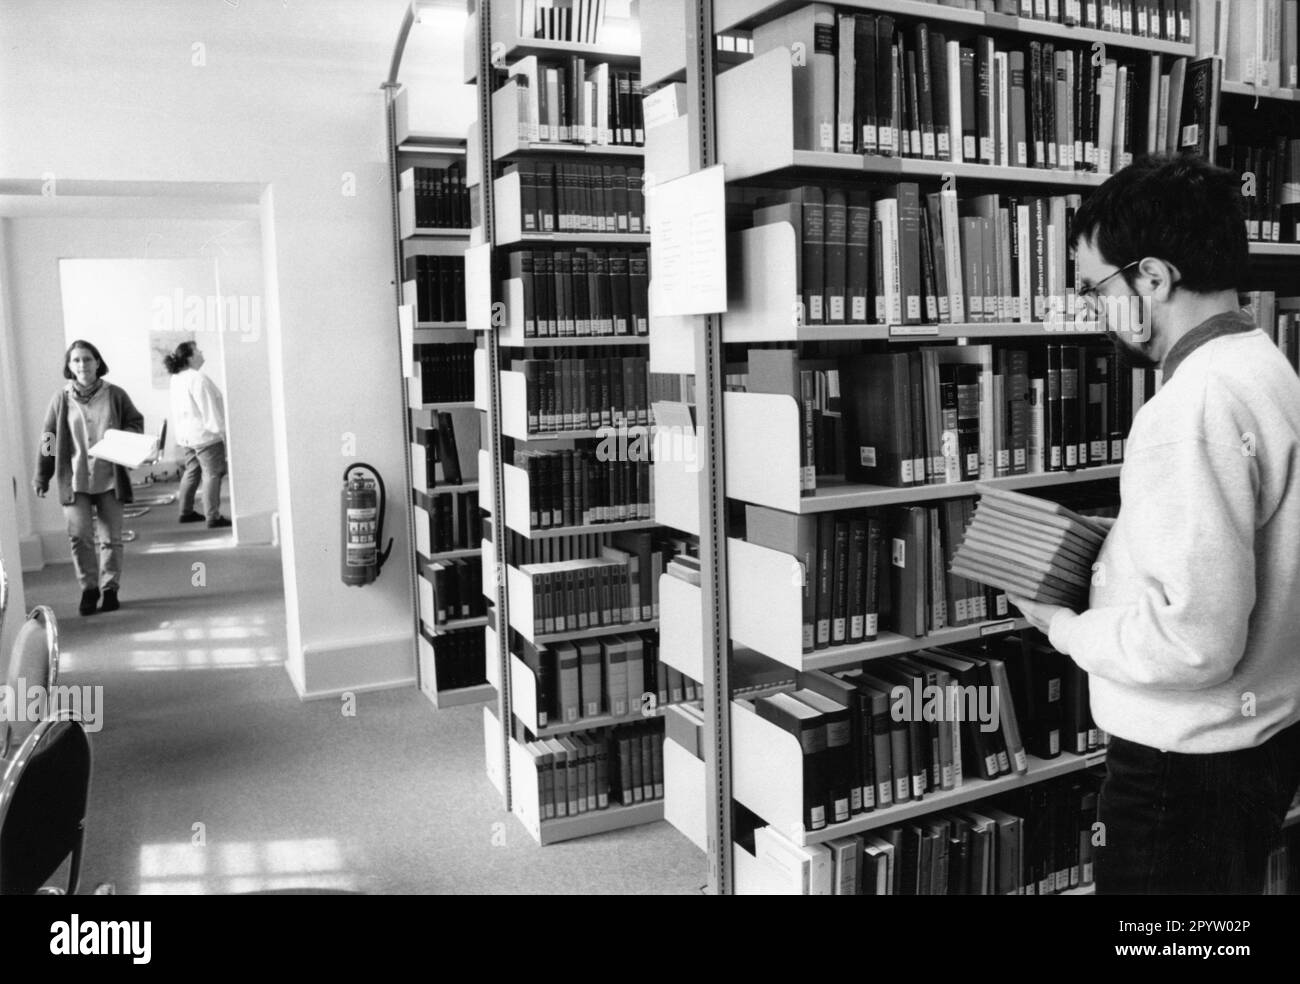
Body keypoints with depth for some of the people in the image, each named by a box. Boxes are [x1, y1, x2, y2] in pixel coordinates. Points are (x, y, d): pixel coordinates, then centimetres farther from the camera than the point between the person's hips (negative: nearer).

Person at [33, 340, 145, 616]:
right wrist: (42, 476, 7)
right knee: (79, 536, -7)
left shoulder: (115, 395, 1)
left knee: (111, 537, 6)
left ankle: (110, 589, 19)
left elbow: (136, 422, 11)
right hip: (75, 479, 0)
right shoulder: (62, 399, 3)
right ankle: (88, 588, 11)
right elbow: (48, 438, 7)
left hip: (109, 478, 0)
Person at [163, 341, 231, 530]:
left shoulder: (177, 379, 10)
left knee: (192, 471, 19)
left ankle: (186, 512, 26)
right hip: (205, 433, -10)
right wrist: (221, 430, -14)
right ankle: (213, 517, -4)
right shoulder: (198, 379, -19)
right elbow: (209, 409, -19)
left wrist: (180, 431, 23)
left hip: (187, 434, 10)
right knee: (212, 473, -5)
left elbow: (178, 410, 16)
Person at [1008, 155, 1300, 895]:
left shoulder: (1196, 407, -26)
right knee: (1229, 878, 24)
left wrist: (1064, 625, -14)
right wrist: (1107, 553, 5)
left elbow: (1195, 640, -28)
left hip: (1192, 765, -9)